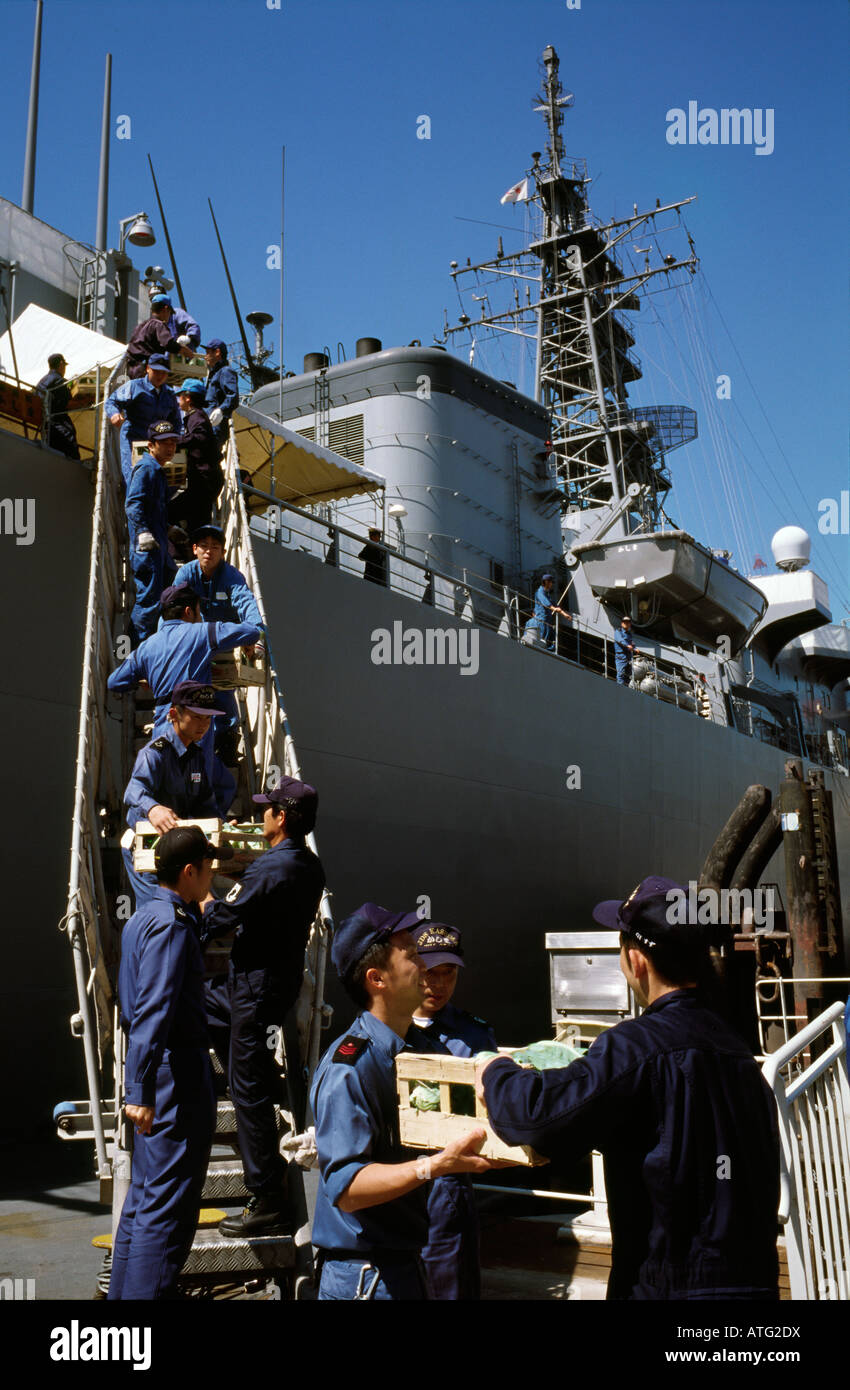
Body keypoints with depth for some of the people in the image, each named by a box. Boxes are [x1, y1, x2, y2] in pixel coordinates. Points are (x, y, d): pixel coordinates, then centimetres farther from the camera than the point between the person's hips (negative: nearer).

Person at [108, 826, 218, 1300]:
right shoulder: (170, 924, -16)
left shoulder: (144, 918, 16)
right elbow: (153, 1012, -23)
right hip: (178, 1075, -10)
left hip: (157, 1081, 10)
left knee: (145, 1197, 18)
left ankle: (124, 1291, 28)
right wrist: (142, 1090, -26)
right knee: (169, 1206, -6)